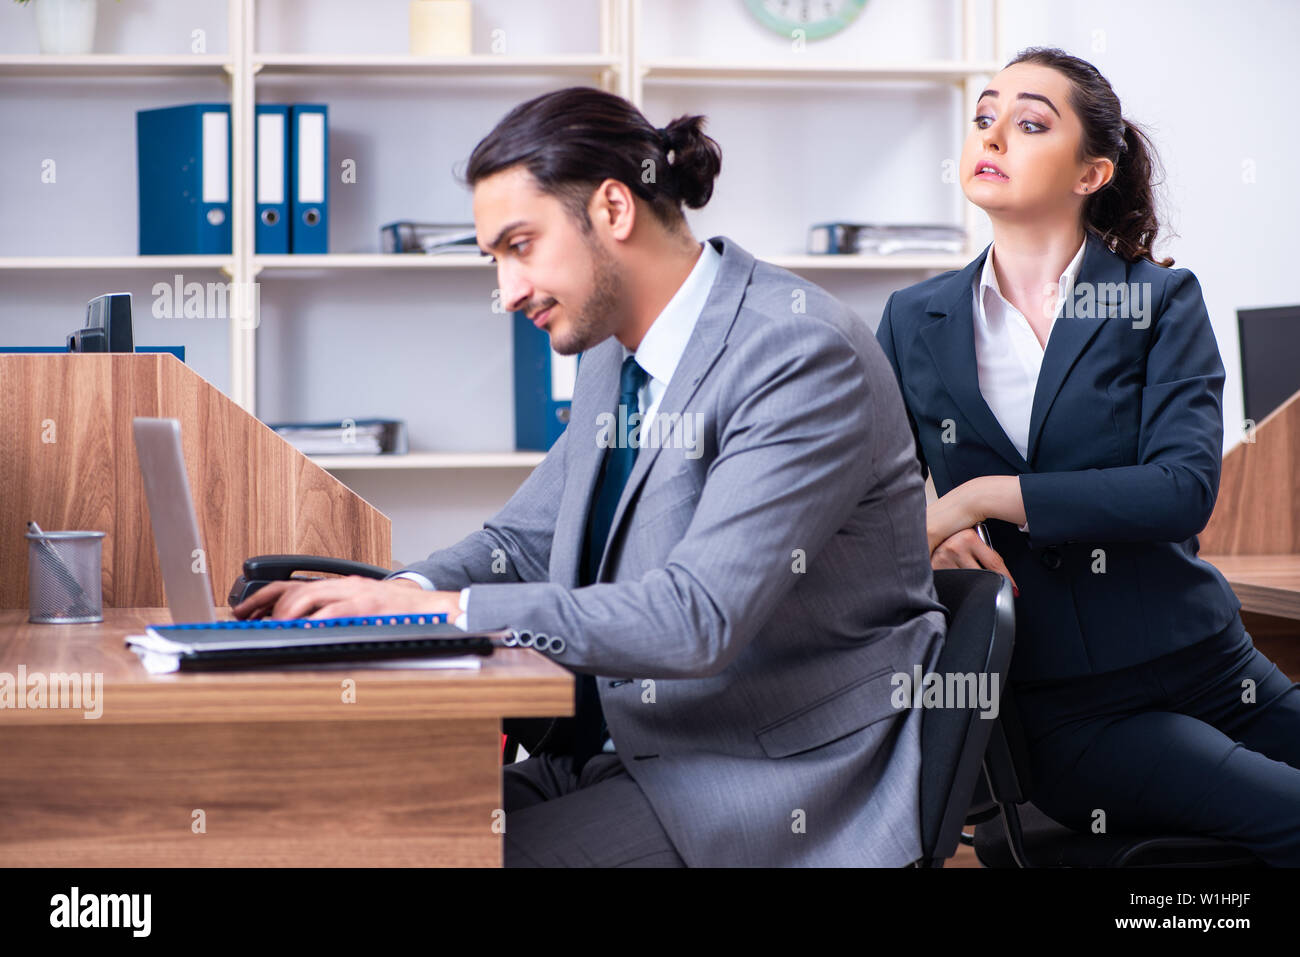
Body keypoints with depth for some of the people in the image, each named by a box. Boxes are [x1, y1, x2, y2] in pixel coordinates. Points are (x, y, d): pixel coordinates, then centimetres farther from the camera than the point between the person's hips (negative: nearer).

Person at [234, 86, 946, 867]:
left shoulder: (802, 355, -19)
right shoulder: (617, 357, 10)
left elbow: (697, 617, -27)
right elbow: (524, 541, 17)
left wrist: (441, 608, -24)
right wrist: (396, 593, -5)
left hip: (780, 785, -8)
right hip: (634, 753, 8)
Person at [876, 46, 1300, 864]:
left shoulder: (1161, 300, 1)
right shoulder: (915, 321, 8)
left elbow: (1185, 488, -13)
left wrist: (987, 497, -17)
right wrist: (930, 527, -11)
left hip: (1210, 670, 1)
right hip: (1067, 711, -1)